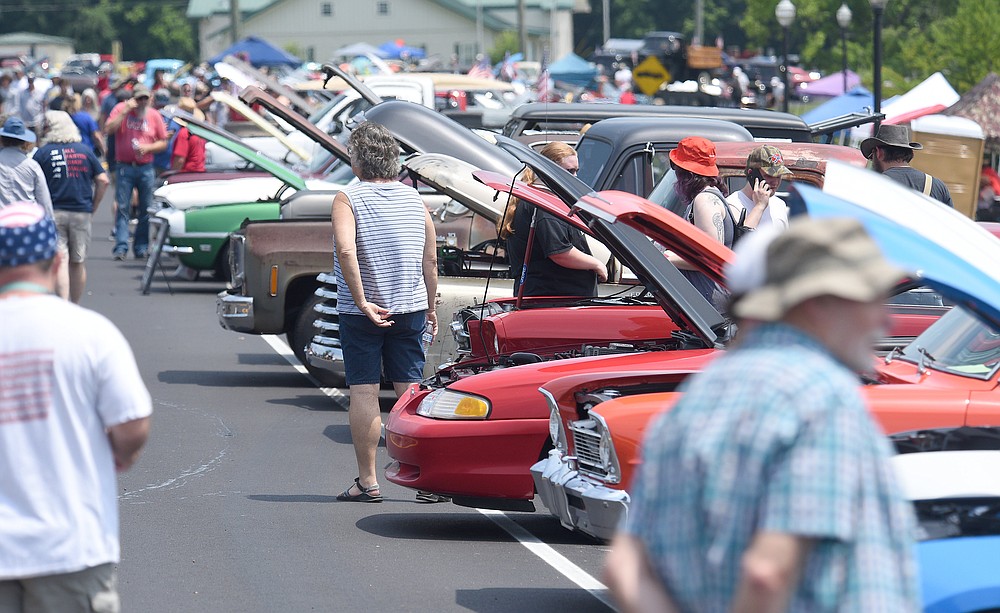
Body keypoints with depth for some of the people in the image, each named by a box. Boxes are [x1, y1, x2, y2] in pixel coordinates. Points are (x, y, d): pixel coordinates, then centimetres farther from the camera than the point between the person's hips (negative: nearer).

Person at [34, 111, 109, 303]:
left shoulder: (43, 152, -2)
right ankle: (76, 307, 22)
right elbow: (103, 181, 3)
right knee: (78, 262, 13)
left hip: (53, 213, -3)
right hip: (81, 213, 3)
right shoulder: (85, 150, 7)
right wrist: (93, 208, 9)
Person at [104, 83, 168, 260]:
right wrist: (125, 112, -16)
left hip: (146, 168, 2)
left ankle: (141, 246, 11)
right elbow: (108, 130, -12)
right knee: (122, 207, -7)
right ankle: (121, 247, -10)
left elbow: (163, 143, 9)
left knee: (146, 209, 4)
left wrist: (148, 148, -10)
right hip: (124, 167, -2)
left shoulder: (154, 115, 6)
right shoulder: (121, 109, 1)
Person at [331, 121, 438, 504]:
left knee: (364, 393, 2)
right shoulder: (414, 199, 4)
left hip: (360, 314, -4)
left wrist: (363, 302, -21)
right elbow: (431, 259, 5)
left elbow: (346, 251, -24)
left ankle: (367, 482, 3)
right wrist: (430, 308, 15)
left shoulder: (348, 200, -9)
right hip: (410, 309, 4)